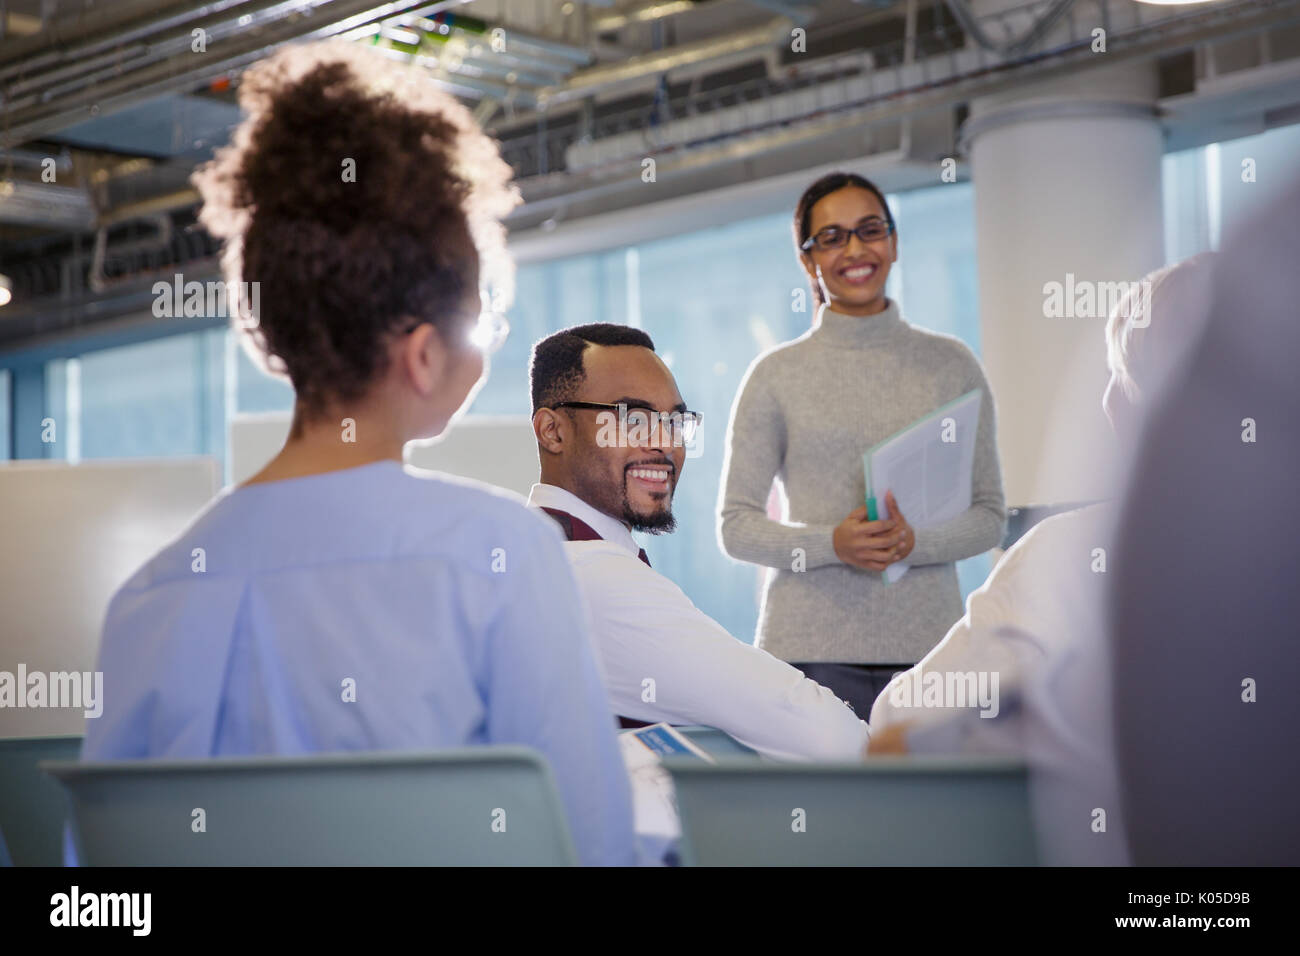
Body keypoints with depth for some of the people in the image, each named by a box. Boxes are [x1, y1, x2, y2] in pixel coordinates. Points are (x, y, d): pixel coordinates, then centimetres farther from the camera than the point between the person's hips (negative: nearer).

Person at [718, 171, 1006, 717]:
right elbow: (735, 525, 4)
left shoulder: (950, 365, 10)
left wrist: (914, 542, -11)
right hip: (811, 650, -1)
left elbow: (990, 516, 9)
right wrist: (830, 544, -13)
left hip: (926, 645, 1)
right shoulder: (777, 375, 6)